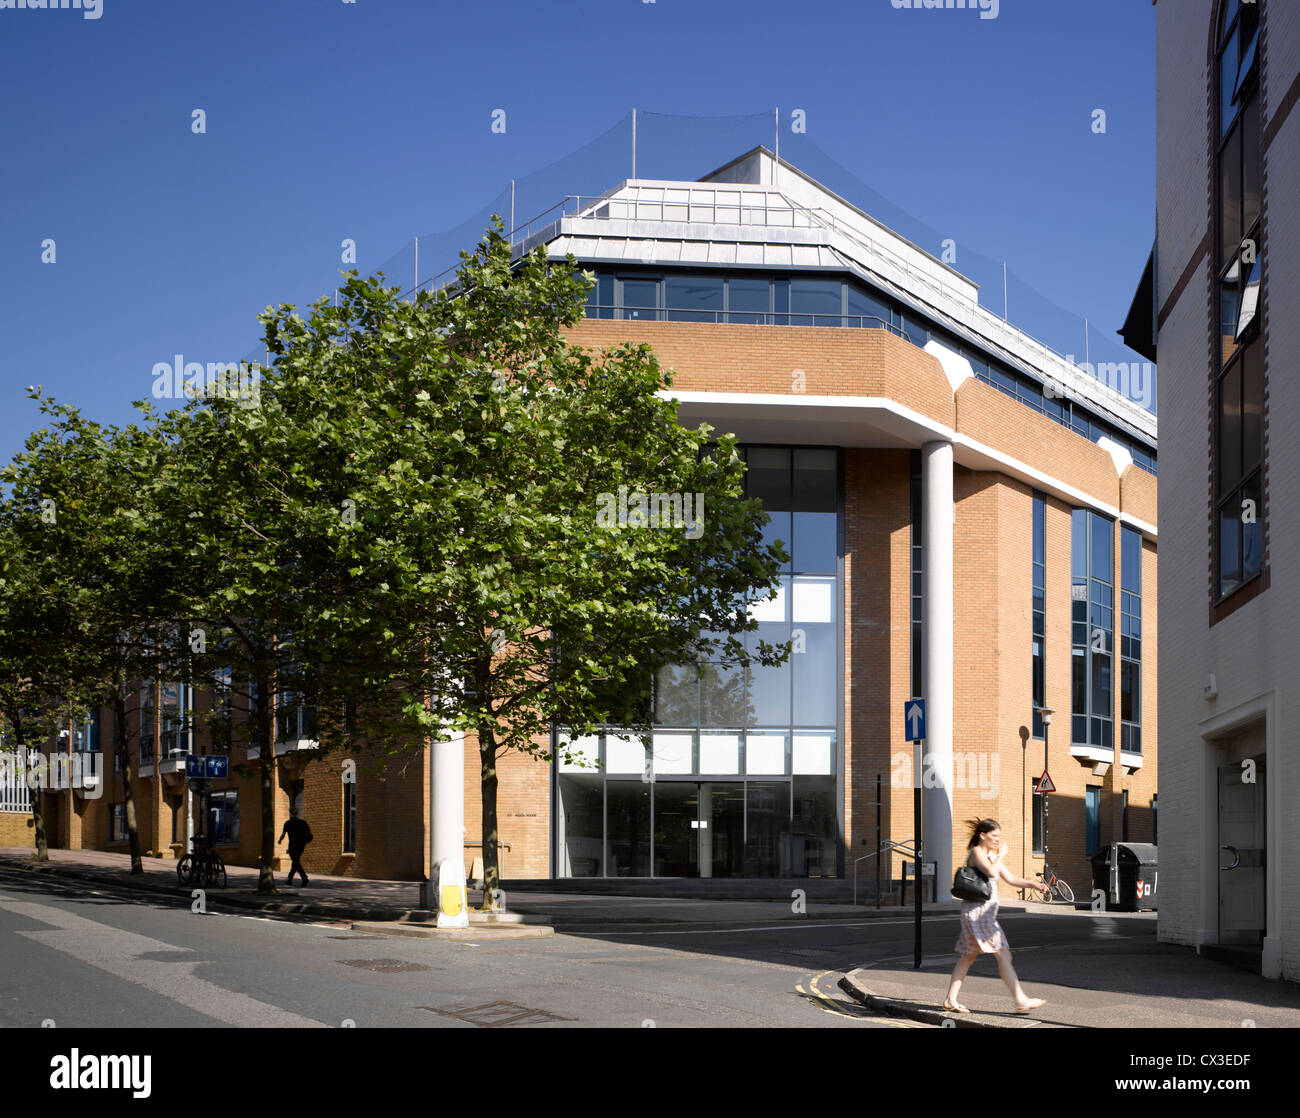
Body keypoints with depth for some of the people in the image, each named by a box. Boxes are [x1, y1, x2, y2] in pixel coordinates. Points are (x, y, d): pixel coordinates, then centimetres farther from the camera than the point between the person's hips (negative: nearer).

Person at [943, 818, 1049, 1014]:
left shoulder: (992, 855, 19)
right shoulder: (977, 852, -10)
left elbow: (1010, 878, 15)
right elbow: (992, 873, -26)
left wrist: (1034, 884, 2)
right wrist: (1001, 856, -10)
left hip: (986, 910, 10)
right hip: (977, 910, -10)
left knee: (969, 956, 12)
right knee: (1003, 954, -10)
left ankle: (951, 1000, 15)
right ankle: (1021, 1001, -10)